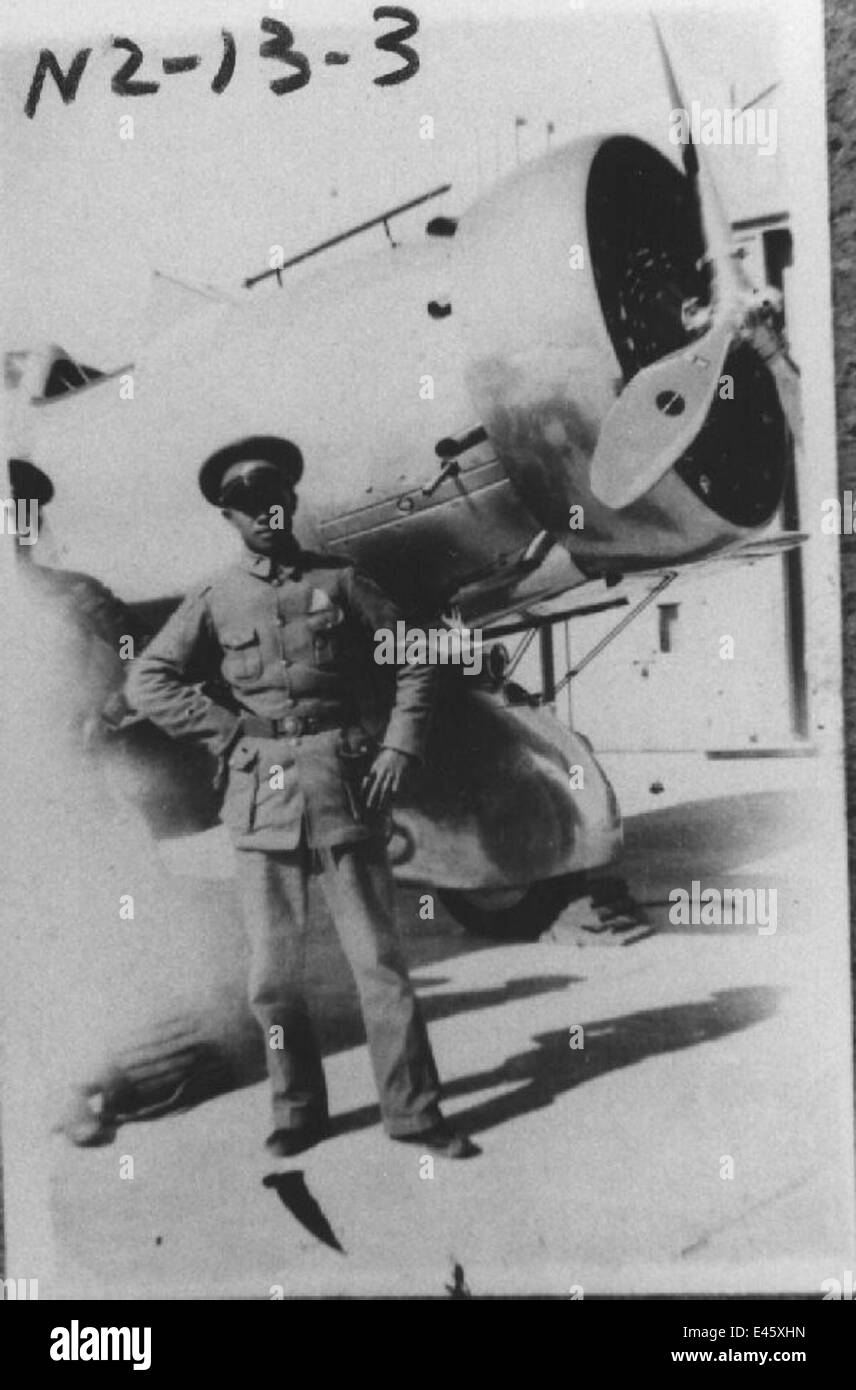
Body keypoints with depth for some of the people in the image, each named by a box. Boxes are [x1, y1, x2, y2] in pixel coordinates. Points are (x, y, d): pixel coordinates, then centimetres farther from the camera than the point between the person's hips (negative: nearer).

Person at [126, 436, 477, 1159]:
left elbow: (419, 658, 10)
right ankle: (298, 1111, 23)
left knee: (379, 958, 2)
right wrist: (231, 735, -3)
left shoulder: (340, 582, 6)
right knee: (273, 972, 6)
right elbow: (149, 681, 4)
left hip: (346, 792, -1)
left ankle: (414, 1111, 13)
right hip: (261, 798, 1)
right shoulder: (215, 600, 7)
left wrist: (399, 747, 1)